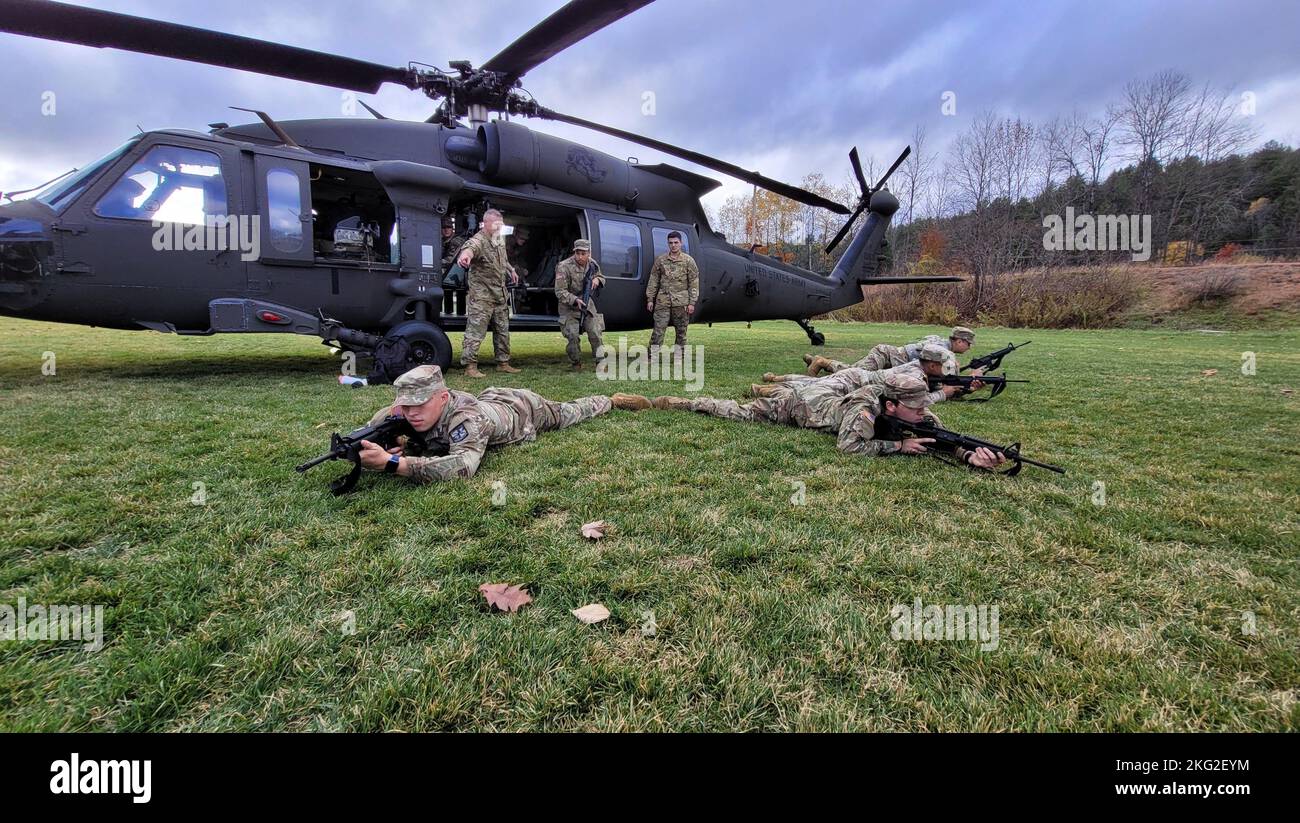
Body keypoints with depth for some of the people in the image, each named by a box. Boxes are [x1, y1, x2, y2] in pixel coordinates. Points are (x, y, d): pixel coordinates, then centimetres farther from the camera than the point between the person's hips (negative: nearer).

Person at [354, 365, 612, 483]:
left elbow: (463, 465, -66)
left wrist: (392, 463, -70)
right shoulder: (403, 410, -31)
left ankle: (605, 401, 56)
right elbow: (367, 437, -21)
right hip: (491, 400, 5)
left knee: (568, 414, 25)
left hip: (522, 407, -5)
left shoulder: (466, 416, -50)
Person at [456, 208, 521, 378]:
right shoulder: (479, 240, -19)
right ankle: (470, 366, -2)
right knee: (475, 331, -7)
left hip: (500, 294, 9)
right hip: (482, 296, -8)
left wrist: (510, 271, 19)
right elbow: (470, 246, -45)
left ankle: (503, 363, 27)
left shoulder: (500, 239, 8)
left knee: (503, 330, 15)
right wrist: (466, 253, -66)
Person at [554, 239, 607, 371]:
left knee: (595, 333, -2)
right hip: (569, 308, -4)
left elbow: (601, 277, 18)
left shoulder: (592, 264, -1)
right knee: (573, 336, -11)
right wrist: (575, 300, -34)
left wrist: (597, 279, -8)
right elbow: (560, 292, -20)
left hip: (587, 305, 4)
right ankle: (576, 363, 10)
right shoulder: (564, 267, -19)